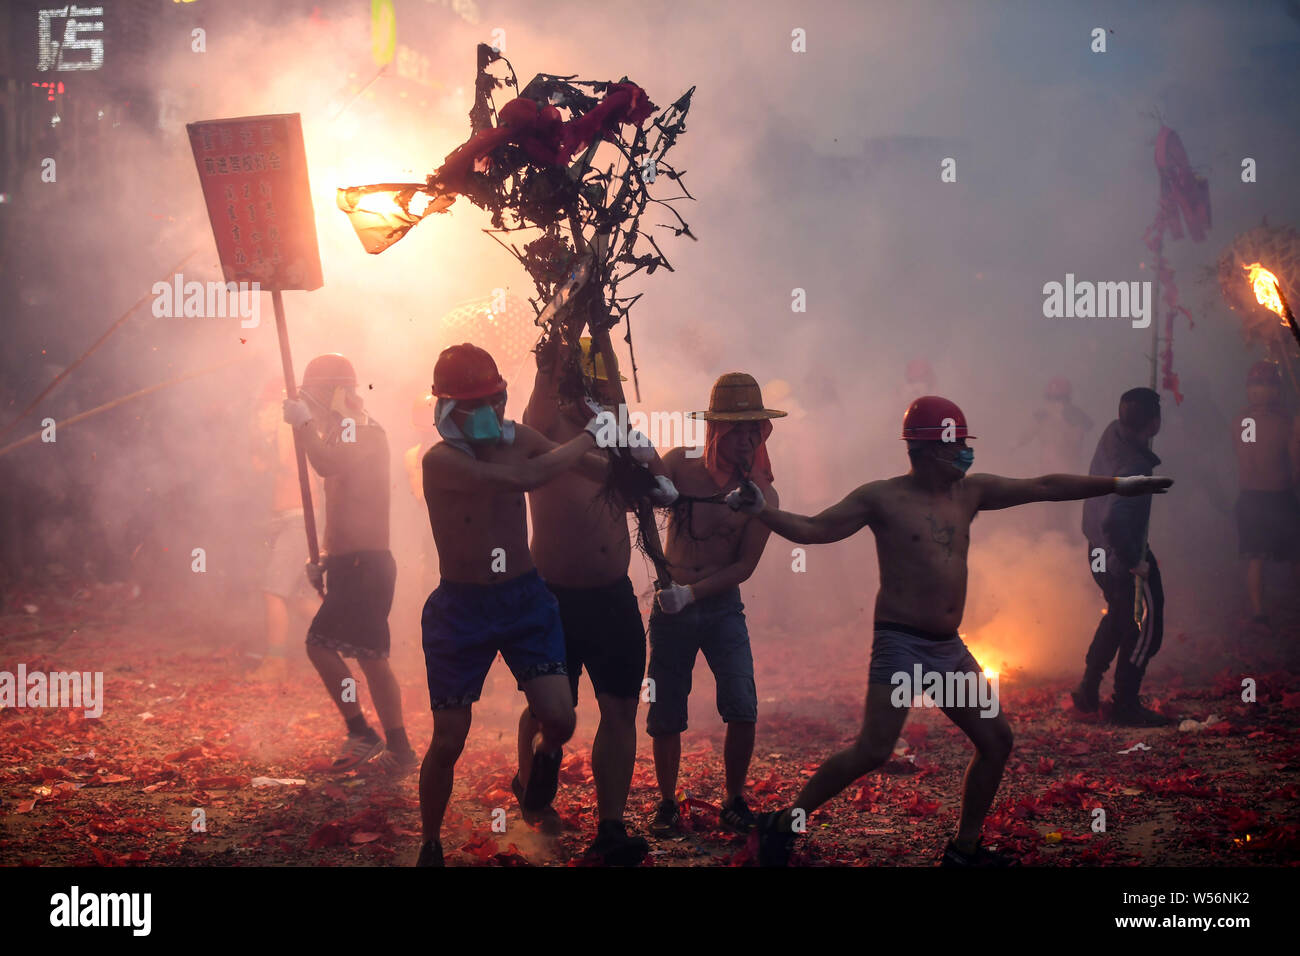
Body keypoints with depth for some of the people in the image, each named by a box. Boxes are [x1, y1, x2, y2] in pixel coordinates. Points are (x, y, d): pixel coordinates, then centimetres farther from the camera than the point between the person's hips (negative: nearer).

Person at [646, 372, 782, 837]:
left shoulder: (761, 494, -8)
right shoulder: (679, 464, -5)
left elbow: (744, 566, -9)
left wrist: (692, 592, -19)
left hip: (723, 609, 0)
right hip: (672, 607, 0)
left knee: (743, 711, -11)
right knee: (665, 716, 3)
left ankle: (734, 803, 8)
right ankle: (667, 803, 22)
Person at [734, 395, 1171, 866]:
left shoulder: (969, 492, 10)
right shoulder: (882, 498, -5)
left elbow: (1044, 487, 14)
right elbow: (813, 530, -7)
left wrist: (1119, 485, 16)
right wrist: (761, 511, -23)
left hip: (949, 649, 7)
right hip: (901, 645, -7)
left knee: (996, 739, 7)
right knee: (873, 750, -17)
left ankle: (964, 849, 21)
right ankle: (784, 825, -4)